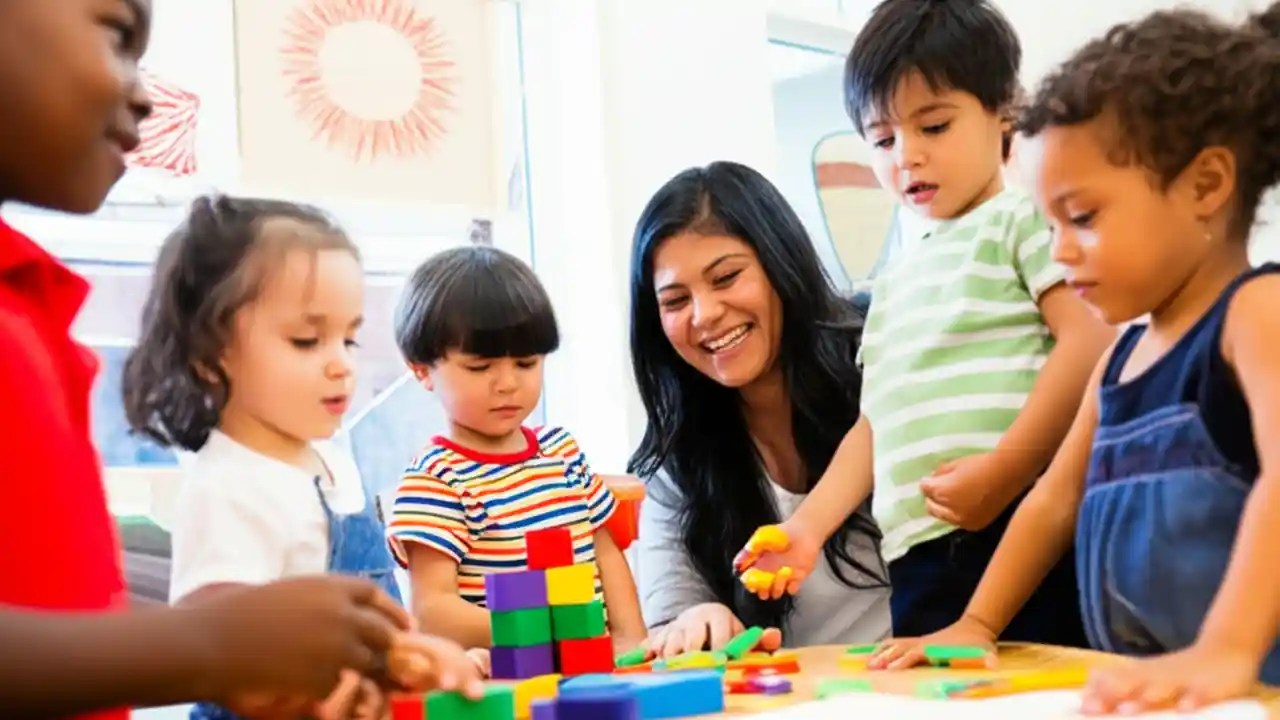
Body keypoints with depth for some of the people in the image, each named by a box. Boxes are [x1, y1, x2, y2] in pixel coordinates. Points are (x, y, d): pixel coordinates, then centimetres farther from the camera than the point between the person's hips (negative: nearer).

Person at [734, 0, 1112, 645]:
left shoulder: (1023, 220, 4)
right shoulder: (896, 279, 24)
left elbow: (1088, 343, -10)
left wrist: (1001, 471, -19)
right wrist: (808, 525, 10)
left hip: (1021, 525, -6)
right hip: (919, 555, 7)